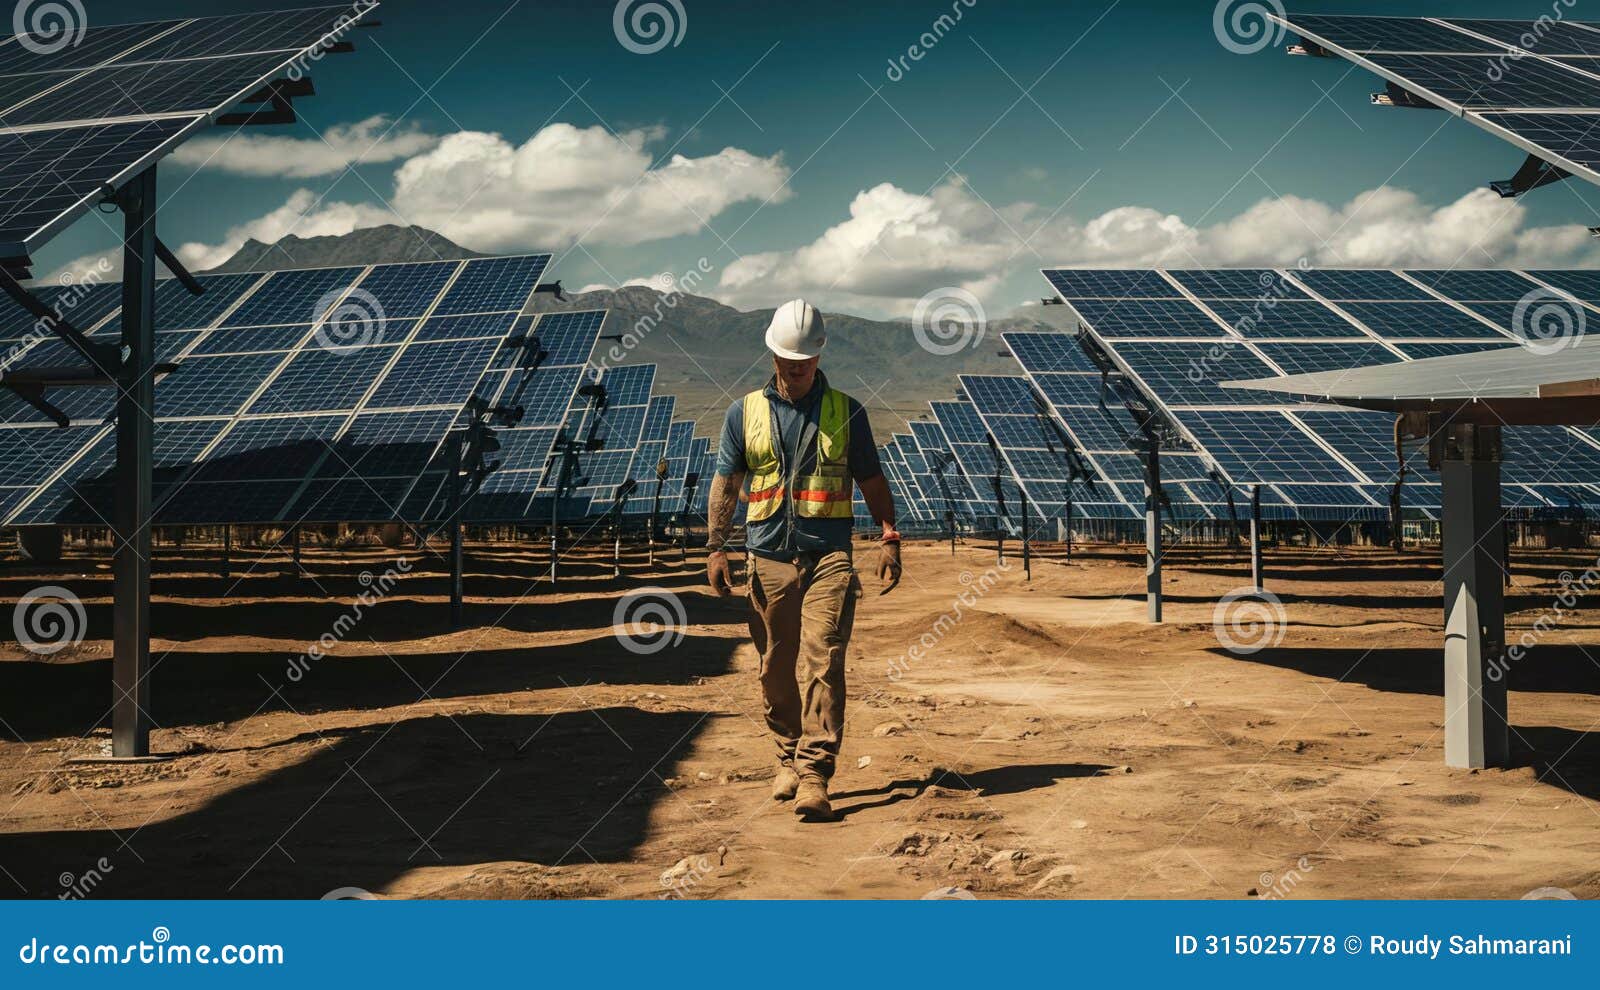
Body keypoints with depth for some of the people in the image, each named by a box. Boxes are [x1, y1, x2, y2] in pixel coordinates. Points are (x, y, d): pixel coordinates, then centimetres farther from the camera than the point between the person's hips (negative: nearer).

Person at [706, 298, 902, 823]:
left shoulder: (845, 411, 9)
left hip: (829, 557, -2)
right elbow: (725, 484, 10)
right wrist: (716, 547, 1)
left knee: (823, 663, -13)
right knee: (776, 670, 6)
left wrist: (889, 538, 0)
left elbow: (872, 481, 12)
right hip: (768, 558, 2)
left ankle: (814, 776, -15)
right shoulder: (745, 412, 10)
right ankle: (788, 759, 24)